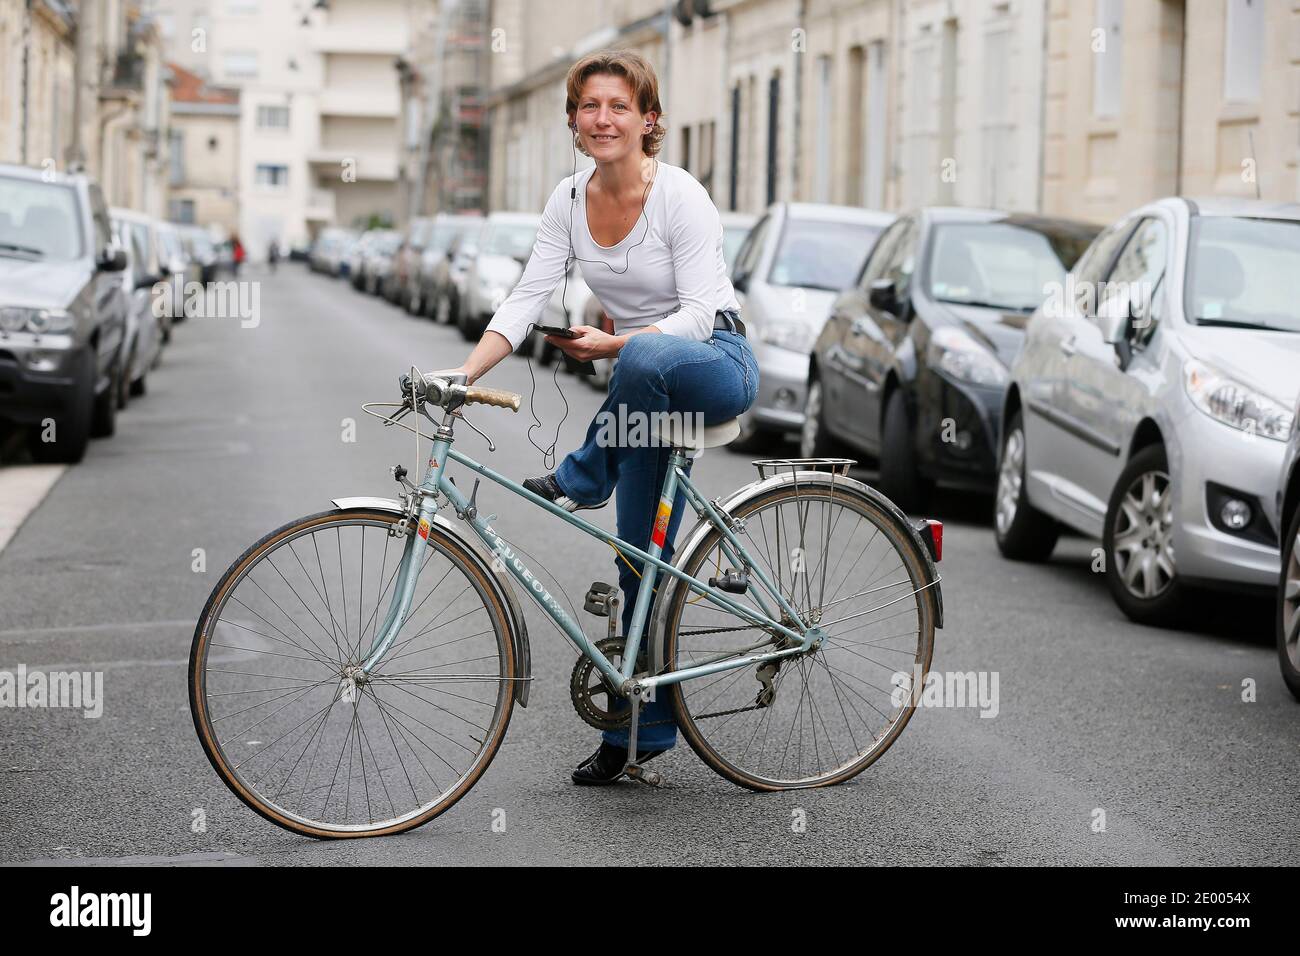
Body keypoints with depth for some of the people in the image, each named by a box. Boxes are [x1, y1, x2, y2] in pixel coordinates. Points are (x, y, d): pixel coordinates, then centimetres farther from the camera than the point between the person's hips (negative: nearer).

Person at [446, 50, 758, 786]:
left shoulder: (681, 195, -16)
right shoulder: (570, 201, 1)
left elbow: (698, 312, -21)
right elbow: (528, 299, -4)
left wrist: (612, 345, -32)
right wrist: (463, 374, -18)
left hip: (715, 367, -6)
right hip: (645, 388, 6)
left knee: (647, 358, -42)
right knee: (642, 555, 2)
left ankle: (582, 479, -15)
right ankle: (645, 729, 11)